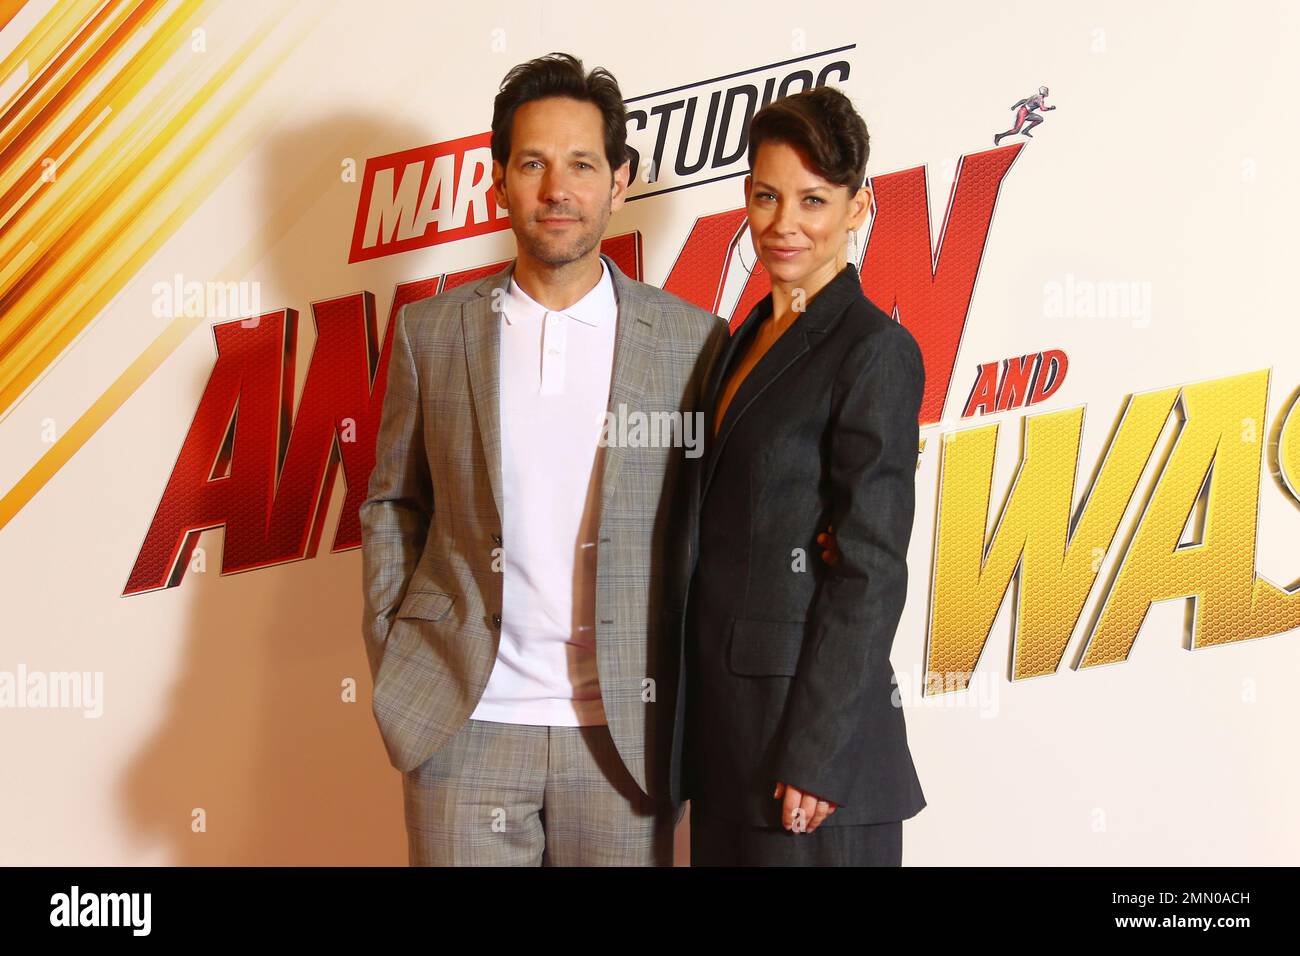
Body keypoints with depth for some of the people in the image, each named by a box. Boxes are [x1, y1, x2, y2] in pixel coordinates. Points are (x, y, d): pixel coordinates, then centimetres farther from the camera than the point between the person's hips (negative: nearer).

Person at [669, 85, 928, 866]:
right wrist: (700, 719, 12)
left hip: (809, 719, -7)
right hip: (723, 714, 8)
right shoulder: (749, 335, 12)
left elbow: (871, 568, -16)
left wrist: (814, 756, -18)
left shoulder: (875, 350, -12)